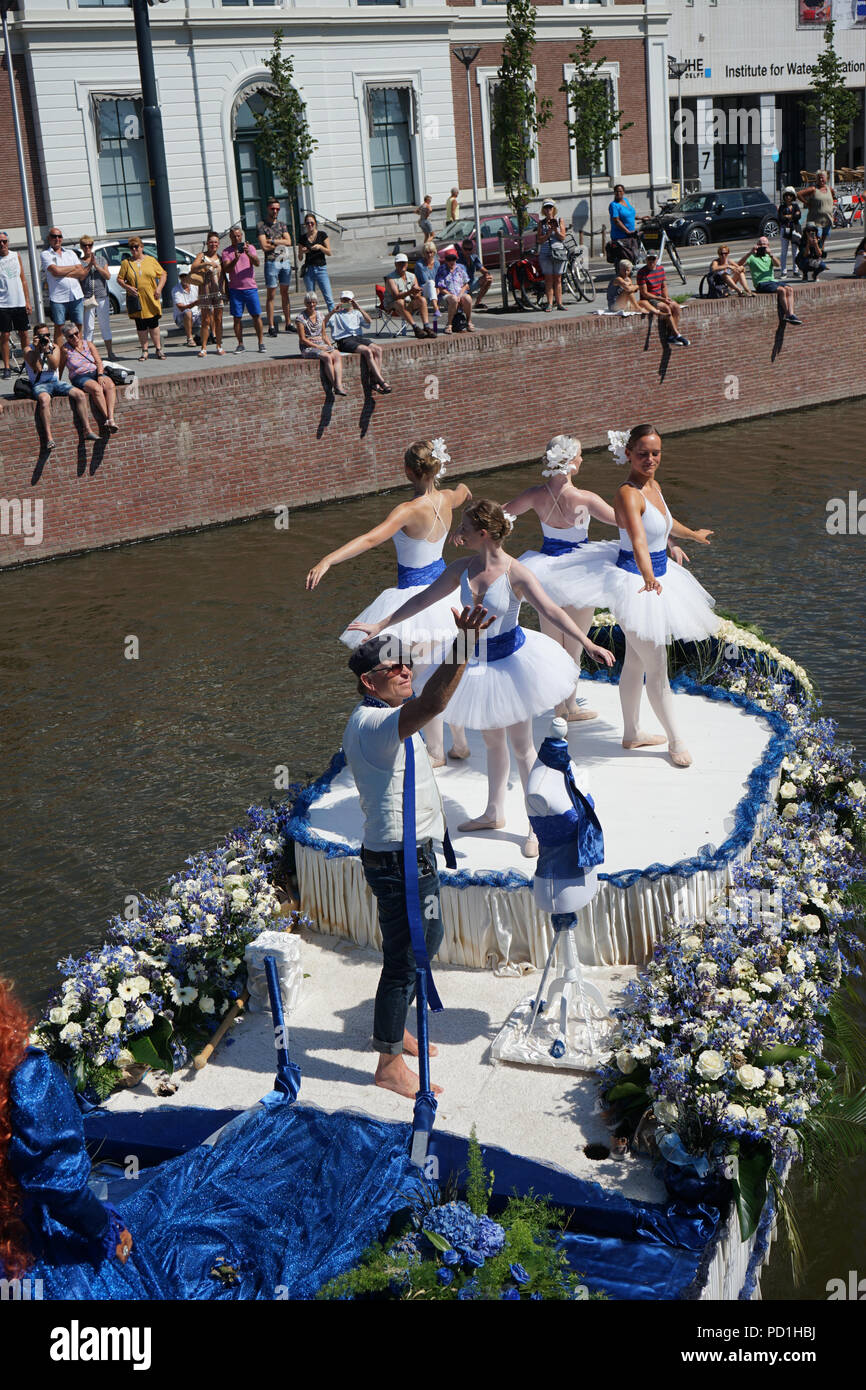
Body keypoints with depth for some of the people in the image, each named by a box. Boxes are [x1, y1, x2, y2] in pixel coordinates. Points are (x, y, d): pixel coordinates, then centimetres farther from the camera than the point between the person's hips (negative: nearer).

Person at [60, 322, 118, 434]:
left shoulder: (89, 345, 13)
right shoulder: (65, 349, 3)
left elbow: (98, 362, 5)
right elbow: (60, 367, 6)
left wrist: (100, 375, -11)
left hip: (96, 372, 4)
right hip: (80, 377, -4)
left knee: (110, 386, -29)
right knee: (96, 388, -35)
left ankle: (111, 419, -42)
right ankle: (107, 418, -36)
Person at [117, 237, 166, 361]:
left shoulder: (151, 260, 7)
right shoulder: (126, 262, 6)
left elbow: (163, 275, 10)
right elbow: (119, 279, 7)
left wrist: (159, 288, -4)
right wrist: (127, 287, -11)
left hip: (151, 299, 0)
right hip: (136, 299, 0)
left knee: (153, 324, 2)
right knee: (141, 326, 3)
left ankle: (158, 349, 12)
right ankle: (144, 351, 11)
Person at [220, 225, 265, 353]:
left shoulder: (249, 247, 6)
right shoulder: (226, 252, 5)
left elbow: (257, 263, -9)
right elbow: (226, 269, -7)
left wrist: (249, 254, -27)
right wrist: (235, 259, -23)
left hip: (250, 287, 0)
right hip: (235, 289, 0)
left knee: (256, 316, -2)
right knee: (237, 318, 1)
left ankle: (261, 343, 5)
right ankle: (240, 344, 9)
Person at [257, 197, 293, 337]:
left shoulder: (282, 224, 13)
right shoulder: (261, 225, -3)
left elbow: (288, 241, 1)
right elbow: (265, 246, -13)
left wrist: (273, 241, -9)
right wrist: (281, 243, -5)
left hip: (285, 262, 5)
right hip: (271, 262, -5)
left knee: (285, 294, 10)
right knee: (271, 296, -4)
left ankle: (288, 324, 15)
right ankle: (271, 327, -2)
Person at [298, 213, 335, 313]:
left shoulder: (322, 235, 3)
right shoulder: (302, 238, 8)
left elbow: (329, 252, -1)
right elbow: (300, 258, 11)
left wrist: (320, 247, -18)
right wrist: (302, 252, -11)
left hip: (321, 268, -2)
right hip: (308, 270, 2)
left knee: (329, 298, -11)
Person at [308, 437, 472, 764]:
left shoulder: (409, 510, -25)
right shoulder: (447, 499, -3)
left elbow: (370, 539, -38)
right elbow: (463, 491, 24)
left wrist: (328, 560, -46)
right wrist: (463, 491, 50)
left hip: (416, 596, -8)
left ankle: (436, 752, 15)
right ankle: (459, 743, 31)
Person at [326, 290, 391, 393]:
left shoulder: (356, 313, 26)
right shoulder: (336, 314, 16)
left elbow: (369, 321, 6)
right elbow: (324, 322, -3)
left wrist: (359, 308, -4)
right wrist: (333, 311, -14)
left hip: (359, 337, 5)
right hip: (344, 341, -5)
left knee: (377, 349, -23)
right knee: (367, 351, -29)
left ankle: (376, 381, -28)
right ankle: (382, 381, -31)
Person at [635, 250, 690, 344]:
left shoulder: (661, 269, 10)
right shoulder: (642, 272, -12)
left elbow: (664, 286, 17)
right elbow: (644, 293, -14)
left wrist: (666, 297, -5)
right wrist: (661, 299, -17)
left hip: (660, 297, 7)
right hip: (648, 300, -7)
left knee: (676, 307, -18)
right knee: (666, 308, -30)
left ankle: (672, 336, -22)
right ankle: (677, 335, -24)